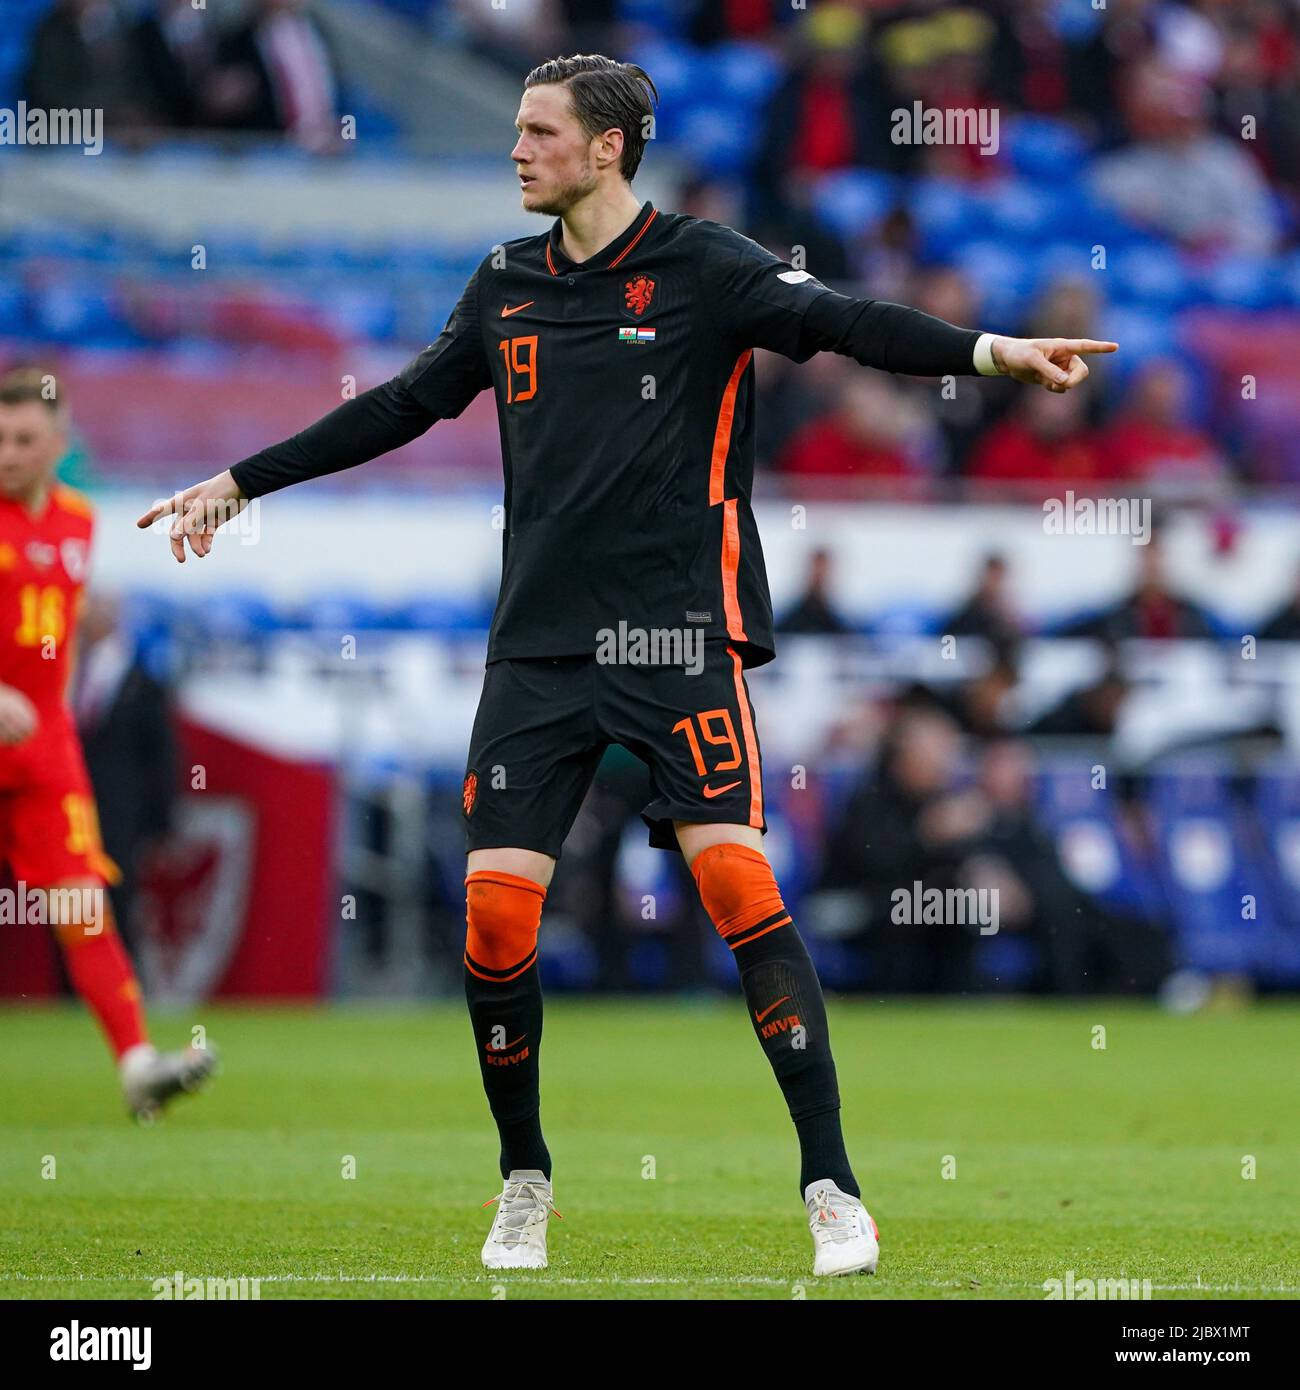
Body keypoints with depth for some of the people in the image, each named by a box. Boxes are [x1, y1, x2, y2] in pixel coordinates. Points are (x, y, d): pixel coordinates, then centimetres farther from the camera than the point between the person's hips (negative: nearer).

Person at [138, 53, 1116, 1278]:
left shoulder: (701, 267, -3)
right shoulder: (507, 283, 13)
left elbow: (847, 323, -16)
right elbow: (404, 406, 25)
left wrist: (986, 351, -34)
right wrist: (241, 482, 29)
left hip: (677, 634, -4)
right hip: (540, 640, 5)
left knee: (735, 876, -18)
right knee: (495, 908, -4)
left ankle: (830, 1187, -12)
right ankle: (524, 1181, 17)